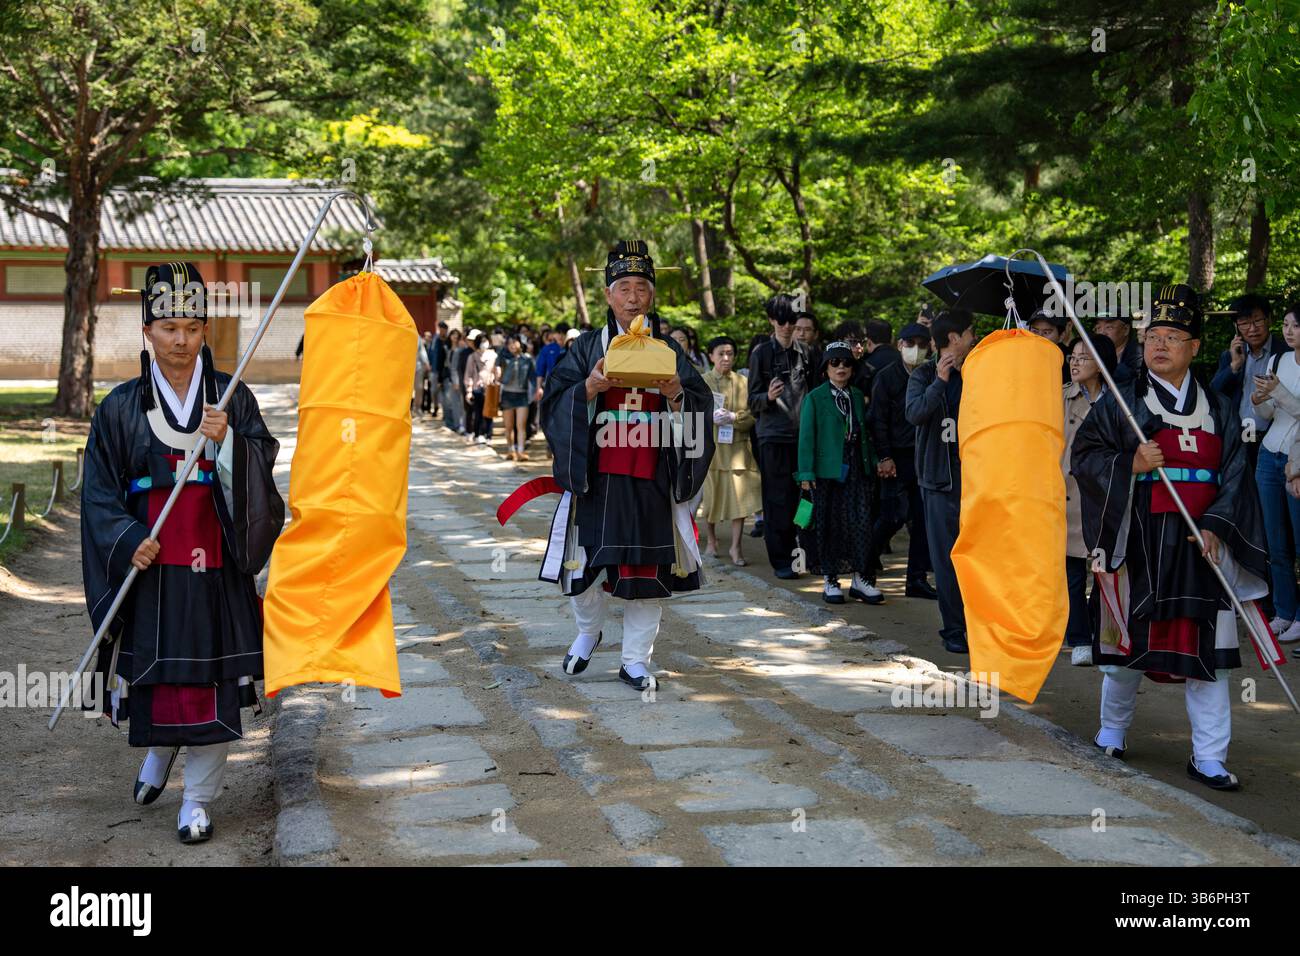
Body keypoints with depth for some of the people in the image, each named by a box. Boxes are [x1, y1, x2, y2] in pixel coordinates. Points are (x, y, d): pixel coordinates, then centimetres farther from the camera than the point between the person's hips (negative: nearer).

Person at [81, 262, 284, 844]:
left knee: (211, 680, -1)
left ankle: (199, 798, 13)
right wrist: (128, 540, -13)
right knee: (153, 672, 7)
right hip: (148, 566, 0)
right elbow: (100, 491, 1)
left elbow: (261, 471, -2)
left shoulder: (233, 398, 4)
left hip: (215, 567, 0)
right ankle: (158, 752, 40)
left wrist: (228, 441, -20)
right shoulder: (121, 408, 3)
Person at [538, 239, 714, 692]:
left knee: (647, 568, 2)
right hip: (595, 478, -1)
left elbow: (702, 408, 5)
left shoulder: (669, 350, 9)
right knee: (584, 560, 1)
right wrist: (590, 388, -19)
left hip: (651, 482, 1)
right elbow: (555, 402, -1)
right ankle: (588, 630, 30)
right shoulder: (588, 347, 6)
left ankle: (636, 660, 15)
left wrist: (676, 394, -16)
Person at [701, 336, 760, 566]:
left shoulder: (743, 382, 5)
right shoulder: (701, 381, 4)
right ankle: (711, 541, 26)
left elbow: (752, 416, 3)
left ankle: (735, 547, 1)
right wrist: (710, 416, -14)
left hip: (737, 447, 0)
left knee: (740, 497, -6)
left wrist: (733, 417, -14)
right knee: (710, 497, 7)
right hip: (710, 446, 0)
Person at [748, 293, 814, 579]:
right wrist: (768, 397, -20)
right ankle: (781, 560, 4)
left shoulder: (805, 351, 12)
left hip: (804, 434, 3)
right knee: (777, 499, -2)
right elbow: (753, 400, 1)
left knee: (804, 496, 0)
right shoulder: (761, 352, 2)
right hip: (774, 435, -3)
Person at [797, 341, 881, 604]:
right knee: (828, 525, 2)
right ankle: (830, 582, 12)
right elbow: (806, 436, -3)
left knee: (862, 522, -3)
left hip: (857, 467, 3)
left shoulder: (858, 396, 13)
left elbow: (865, 433, 15)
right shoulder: (815, 398, 0)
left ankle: (859, 580, 7)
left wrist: (873, 463, 7)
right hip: (827, 470, -3)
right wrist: (806, 473, -10)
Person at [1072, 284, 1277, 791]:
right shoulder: (1119, 402, 4)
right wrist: (1130, 465, -17)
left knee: (1207, 649, -1)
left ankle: (1209, 757, 6)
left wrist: (1215, 527, -7)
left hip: (1201, 546, 2)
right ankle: (1113, 729, 29)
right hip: (1136, 543, -2)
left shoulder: (1219, 409, 10)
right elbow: (1082, 456, 0)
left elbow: (1234, 477, 7)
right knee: (1128, 637, 7)